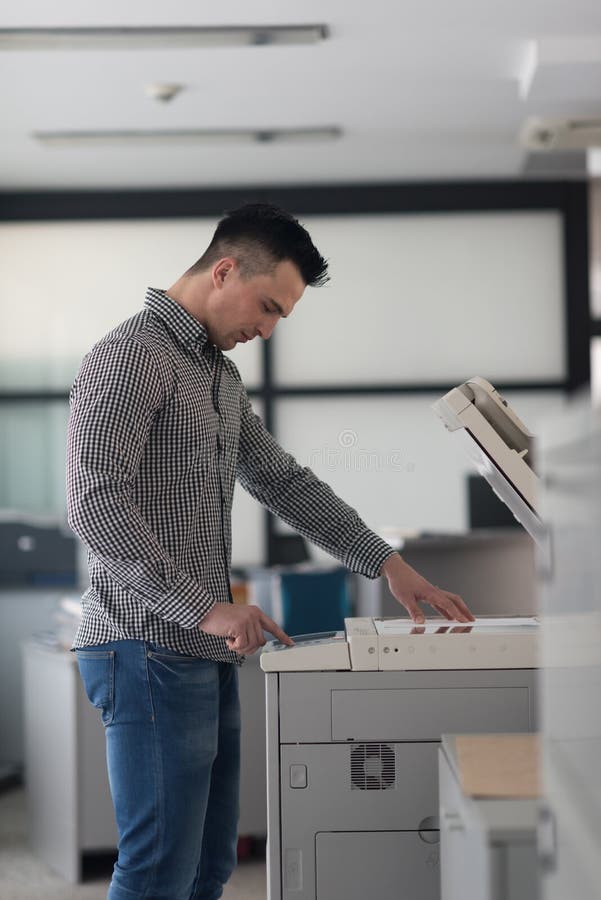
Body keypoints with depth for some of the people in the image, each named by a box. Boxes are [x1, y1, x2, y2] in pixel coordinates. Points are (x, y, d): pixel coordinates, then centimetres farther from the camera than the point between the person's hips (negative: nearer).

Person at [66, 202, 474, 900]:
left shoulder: (220, 375, 20)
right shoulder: (132, 355, -11)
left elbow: (284, 482, 24)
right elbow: (95, 503, -20)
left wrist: (387, 565, 15)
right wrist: (204, 608, -22)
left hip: (204, 656, 10)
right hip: (149, 648, -10)